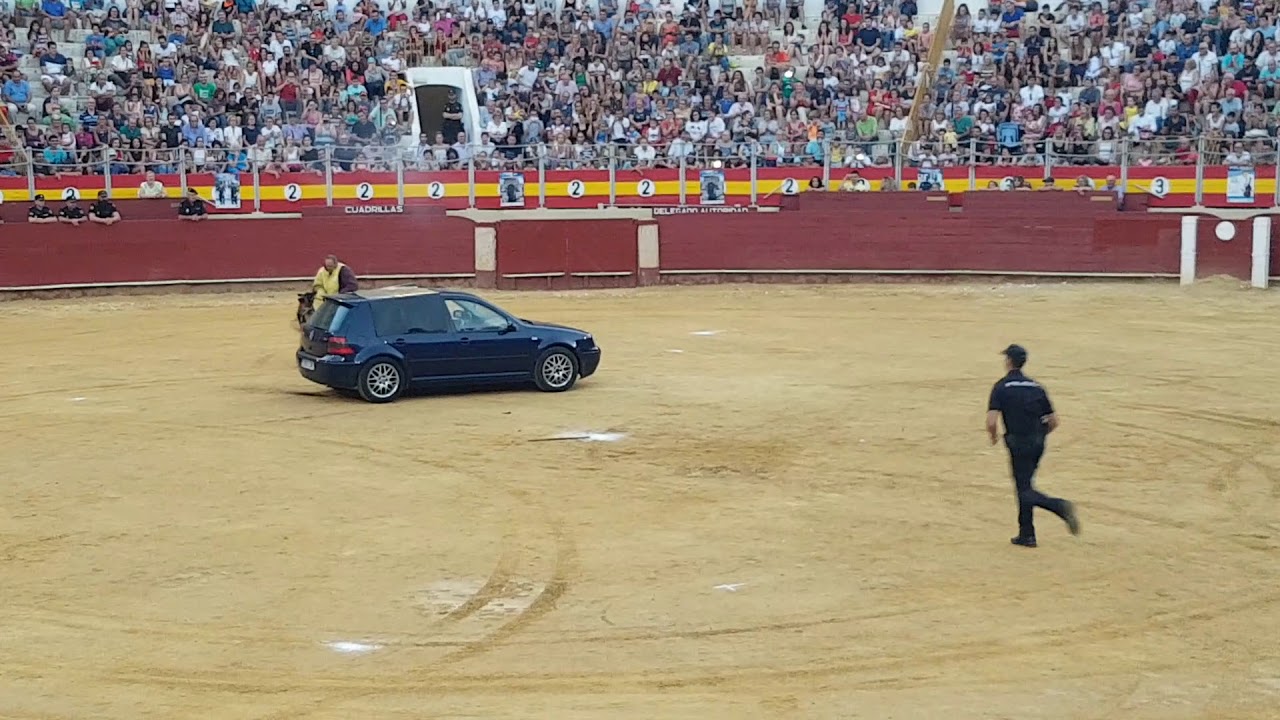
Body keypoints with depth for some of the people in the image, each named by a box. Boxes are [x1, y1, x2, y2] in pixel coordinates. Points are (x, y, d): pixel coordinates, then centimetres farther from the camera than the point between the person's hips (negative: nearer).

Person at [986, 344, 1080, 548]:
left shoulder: (1001, 387, -8)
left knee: (1025, 491, -3)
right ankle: (1026, 535, 20)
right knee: (1024, 486, 17)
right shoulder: (1036, 387, 7)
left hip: (1019, 444, -6)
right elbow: (1053, 421, 8)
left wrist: (994, 436, 5)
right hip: (1038, 444, 6)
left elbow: (991, 421, -16)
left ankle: (1060, 506, -26)